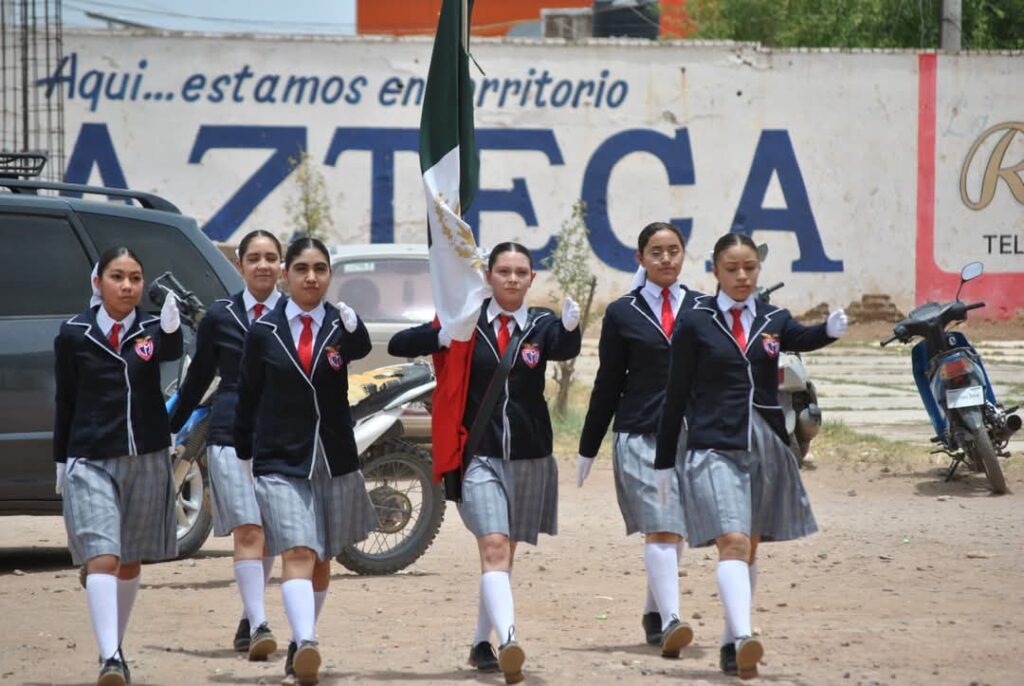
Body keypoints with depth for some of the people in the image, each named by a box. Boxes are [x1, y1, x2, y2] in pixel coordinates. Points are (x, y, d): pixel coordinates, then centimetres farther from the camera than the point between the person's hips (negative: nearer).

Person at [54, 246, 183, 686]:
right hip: (91, 461, -2)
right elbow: (65, 402, 6)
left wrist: (171, 327, -50)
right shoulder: (74, 336, -3)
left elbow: (170, 351, -27)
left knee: (130, 562, 13)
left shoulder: (150, 329, -3)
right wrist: (61, 460, 9)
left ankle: (115, 648, 29)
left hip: (146, 460, 2)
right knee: (101, 558, -16)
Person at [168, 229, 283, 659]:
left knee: (270, 534, 8)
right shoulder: (219, 317, 5)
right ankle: (258, 625, -18)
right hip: (231, 433, -1)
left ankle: (249, 620, 22)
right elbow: (198, 378, 14)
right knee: (248, 531, -12)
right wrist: (171, 428, 16)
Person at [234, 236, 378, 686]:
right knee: (298, 554, -19)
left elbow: (360, 350, -24)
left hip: (334, 460, 2)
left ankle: (300, 645, 28)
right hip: (280, 462, -2)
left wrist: (352, 327, -46)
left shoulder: (339, 325, 0)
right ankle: (306, 645, -36)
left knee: (321, 560, 12)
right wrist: (242, 455, 8)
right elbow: (248, 398, 7)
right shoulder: (265, 332, -1)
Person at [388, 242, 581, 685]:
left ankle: (482, 644, 27)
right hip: (480, 453, -2)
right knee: (493, 548, -18)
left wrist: (571, 327, -44)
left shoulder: (542, 325, 1)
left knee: (503, 553, 13)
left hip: (529, 456, 2)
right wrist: (442, 337, -19)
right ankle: (508, 640, -33)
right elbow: (398, 346, -1)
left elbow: (565, 350, -22)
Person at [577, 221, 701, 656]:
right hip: (640, 435, -3)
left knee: (675, 531, 10)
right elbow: (608, 383, 7)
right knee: (661, 529, -15)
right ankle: (670, 620, -24)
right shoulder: (622, 314, 5)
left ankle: (654, 615, 26)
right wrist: (588, 448, 8)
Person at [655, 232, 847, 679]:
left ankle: (731, 644, 24)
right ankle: (743, 639, -32)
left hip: (766, 448, 4)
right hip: (714, 448, -4)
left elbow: (801, 338, -14)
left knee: (749, 550, 12)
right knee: (732, 543, -19)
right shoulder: (695, 323, 0)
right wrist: (664, 460, 2)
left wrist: (831, 330, -37)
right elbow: (677, 395, 2)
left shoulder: (773, 320, 8)